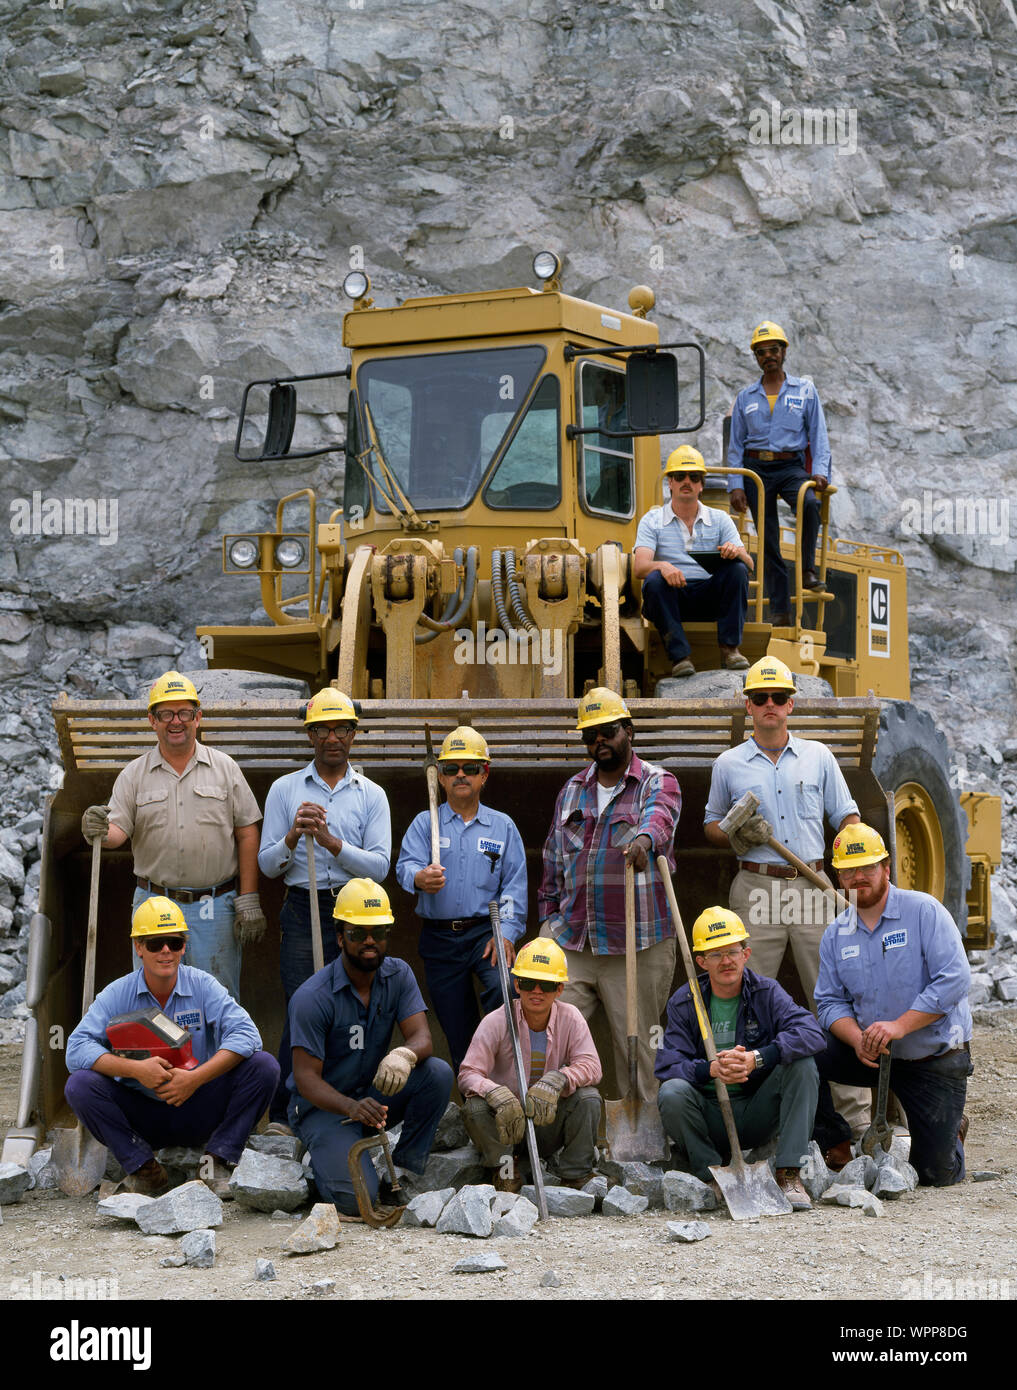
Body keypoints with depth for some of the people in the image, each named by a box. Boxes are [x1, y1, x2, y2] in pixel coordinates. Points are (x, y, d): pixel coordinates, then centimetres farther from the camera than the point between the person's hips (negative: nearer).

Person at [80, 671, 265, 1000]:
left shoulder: (224, 768, 4)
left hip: (216, 908, -1)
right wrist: (101, 832, -27)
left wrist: (248, 900, -3)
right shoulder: (134, 774, 6)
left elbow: (247, 834, 3)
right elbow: (118, 830, -1)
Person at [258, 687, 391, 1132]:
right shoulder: (284, 790, 8)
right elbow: (267, 865, 5)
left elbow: (379, 866, -2)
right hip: (303, 911, -1)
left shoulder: (371, 795, 8)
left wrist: (331, 841, -15)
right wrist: (293, 836, -14)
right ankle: (282, 1112, -2)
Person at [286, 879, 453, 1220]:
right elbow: (306, 1077, -22)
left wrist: (405, 1054, -41)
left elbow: (421, 1036, -15)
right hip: (323, 1105, -5)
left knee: (438, 1072, -24)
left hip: (375, 1093, 5)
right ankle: (327, 1154, 10)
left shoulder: (398, 975, -3)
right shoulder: (312, 998, -19)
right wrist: (351, 1107, -42)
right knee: (358, 1198, -26)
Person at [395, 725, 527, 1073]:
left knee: (503, 987, -29)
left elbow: (514, 884, 2)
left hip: (486, 930, -1)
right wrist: (420, 877, -33)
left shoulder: (502, 826, 9)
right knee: (456, 1028, 3)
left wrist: (506, 933, -11)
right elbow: (406, 864, -8)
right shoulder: (425, 823, 8)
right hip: (439, 937, 1)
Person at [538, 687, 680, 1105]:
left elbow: (659, 815, -23)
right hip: (570, 942, 4)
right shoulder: (571, 792, 17)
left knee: (636, 1045, 0)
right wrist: (548, 916, 15)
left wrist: (644, 838, -45)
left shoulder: (658, 783, 1)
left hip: (638, 945, -4)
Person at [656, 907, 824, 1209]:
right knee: (672, 1092, -30)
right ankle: (712, 1177, -11)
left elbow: (811, 1033, -20)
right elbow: (667, 1066, -12)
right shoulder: (683, 1003, -2)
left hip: (758, 1115, 0)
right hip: (710, 1118, 0)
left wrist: (757, 1058, -34)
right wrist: (712, 1069, -33)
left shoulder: (766, 993, -3)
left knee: (802, 1066, -23)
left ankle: (789, 1175, -22)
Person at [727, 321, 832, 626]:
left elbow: (818, 436, 3)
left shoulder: (804, 390, 7)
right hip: (756, 468, 2)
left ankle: (807, 570, -21)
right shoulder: (746, 398, 11)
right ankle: (779, 610, 1)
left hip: (790, 466, -2)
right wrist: (735, 485, -1)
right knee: (768, 541, -1)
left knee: (809, 503, -34)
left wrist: (820, 471, -12)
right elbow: (735, 445, 10)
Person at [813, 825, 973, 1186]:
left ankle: (953, 1130, 35)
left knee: (936, 1176, -2)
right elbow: (830, 1001, 0)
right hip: (872, 1055, 4)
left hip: (936, 1059, -4)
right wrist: (858, 1040, -21)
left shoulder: (924, 911, -12)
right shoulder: (836, 934, 3)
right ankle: (836, 1145, 0)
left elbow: (954, 979, -21)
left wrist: (899, 1025, -28)